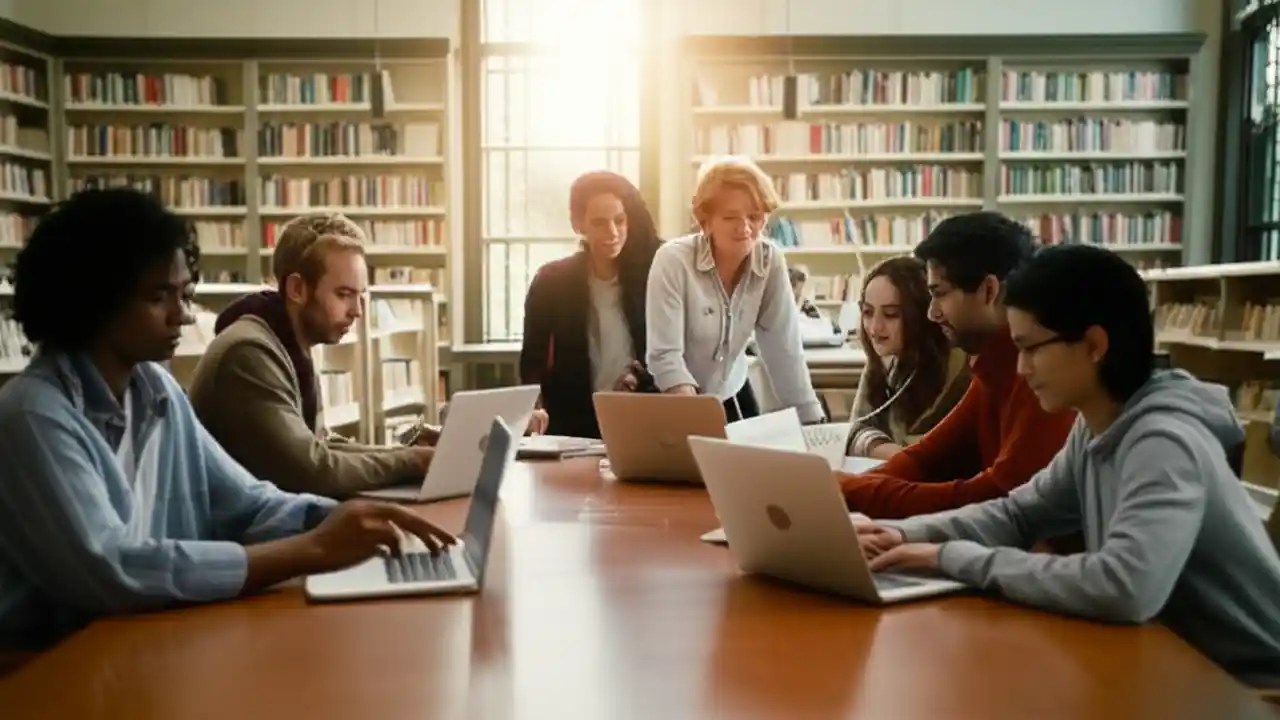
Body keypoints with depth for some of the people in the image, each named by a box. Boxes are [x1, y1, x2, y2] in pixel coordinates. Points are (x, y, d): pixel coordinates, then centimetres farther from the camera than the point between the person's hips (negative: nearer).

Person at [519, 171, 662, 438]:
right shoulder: (552, 281, -1)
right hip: (573, 426, 0)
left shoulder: (652, 275, -2)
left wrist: (643, 376, -15)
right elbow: (533, 359, 1)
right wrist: (537, 408, -15)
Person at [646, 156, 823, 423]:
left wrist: (811, 422, -16)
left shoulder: (771, 261, -12)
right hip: (669, 403, -4)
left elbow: (784, 351, -11)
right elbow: (664, 355, -27)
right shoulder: (673, 260, -23)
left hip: (731, 396, 4)